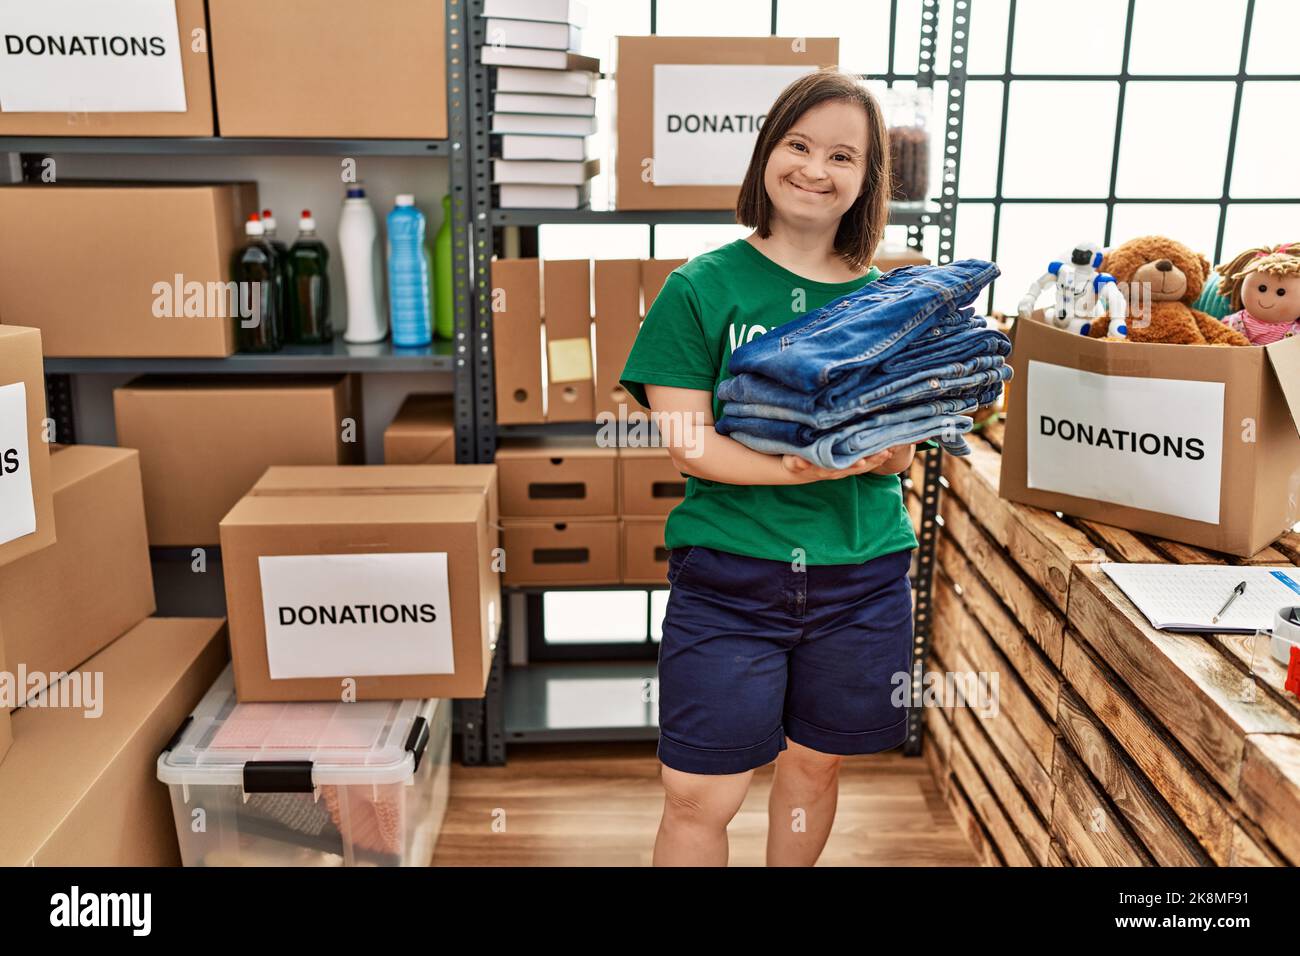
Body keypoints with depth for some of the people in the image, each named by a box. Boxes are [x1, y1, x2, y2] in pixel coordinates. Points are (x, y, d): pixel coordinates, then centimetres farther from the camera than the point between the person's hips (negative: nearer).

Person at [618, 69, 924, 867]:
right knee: (700, 797, 0)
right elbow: (686, 441, -10)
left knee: (816, 763, 19)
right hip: (729, 574, -3)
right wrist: (804, 467, -23)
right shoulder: (703, 288, -4)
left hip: (860, 572, 3)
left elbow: (904, 453, 4)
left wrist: (876, 450, -19)